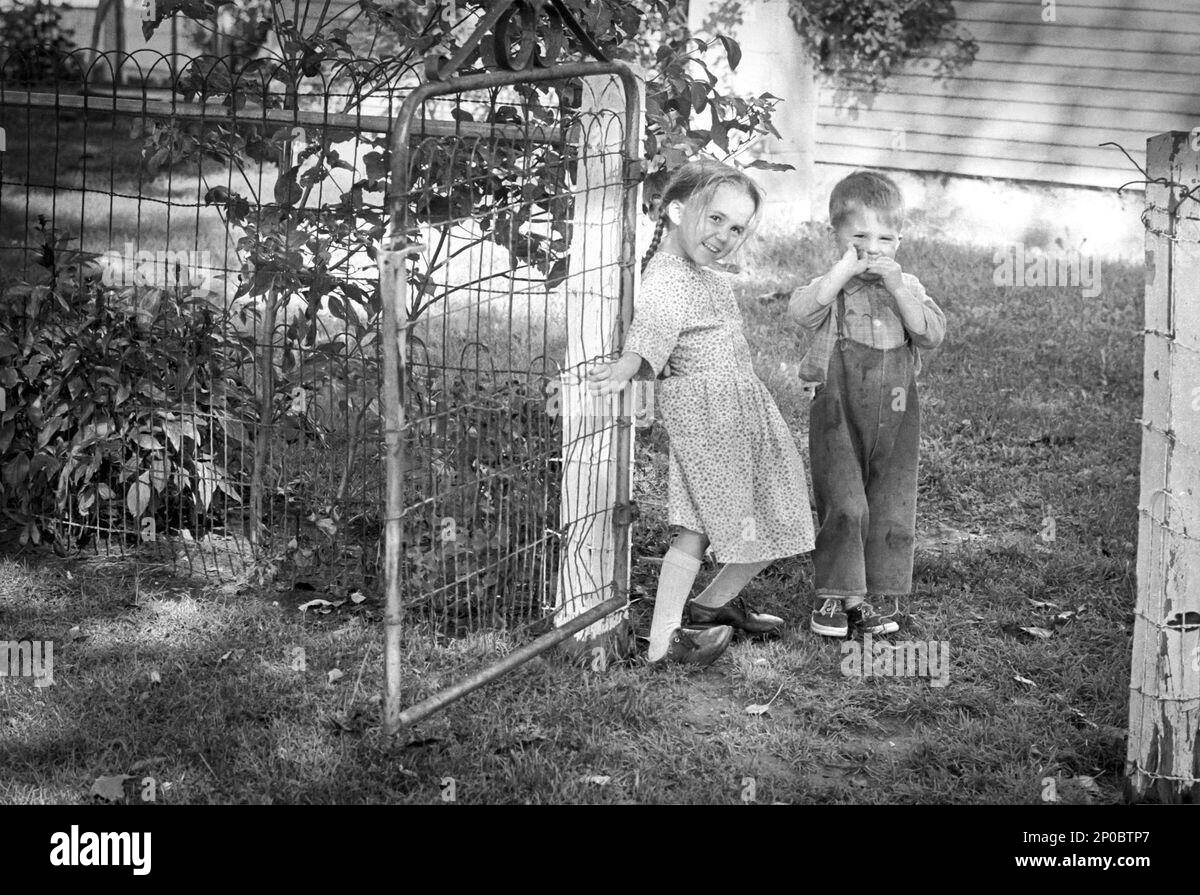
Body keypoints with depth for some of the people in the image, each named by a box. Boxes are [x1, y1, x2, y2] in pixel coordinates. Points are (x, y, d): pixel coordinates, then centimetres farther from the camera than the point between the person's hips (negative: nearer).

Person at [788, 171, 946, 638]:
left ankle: (870, 598, 17)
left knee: (892, 509, 5)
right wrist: (846, 269, -27)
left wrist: (896, 288, -18)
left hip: (895, 417, 4)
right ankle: (832, 596, 3)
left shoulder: (907, 287, 8)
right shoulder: (832, 286, -2)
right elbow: (802, 309, -25)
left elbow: (932, 333, -9)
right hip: (839, 412, -3)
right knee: (843, 507, -9)